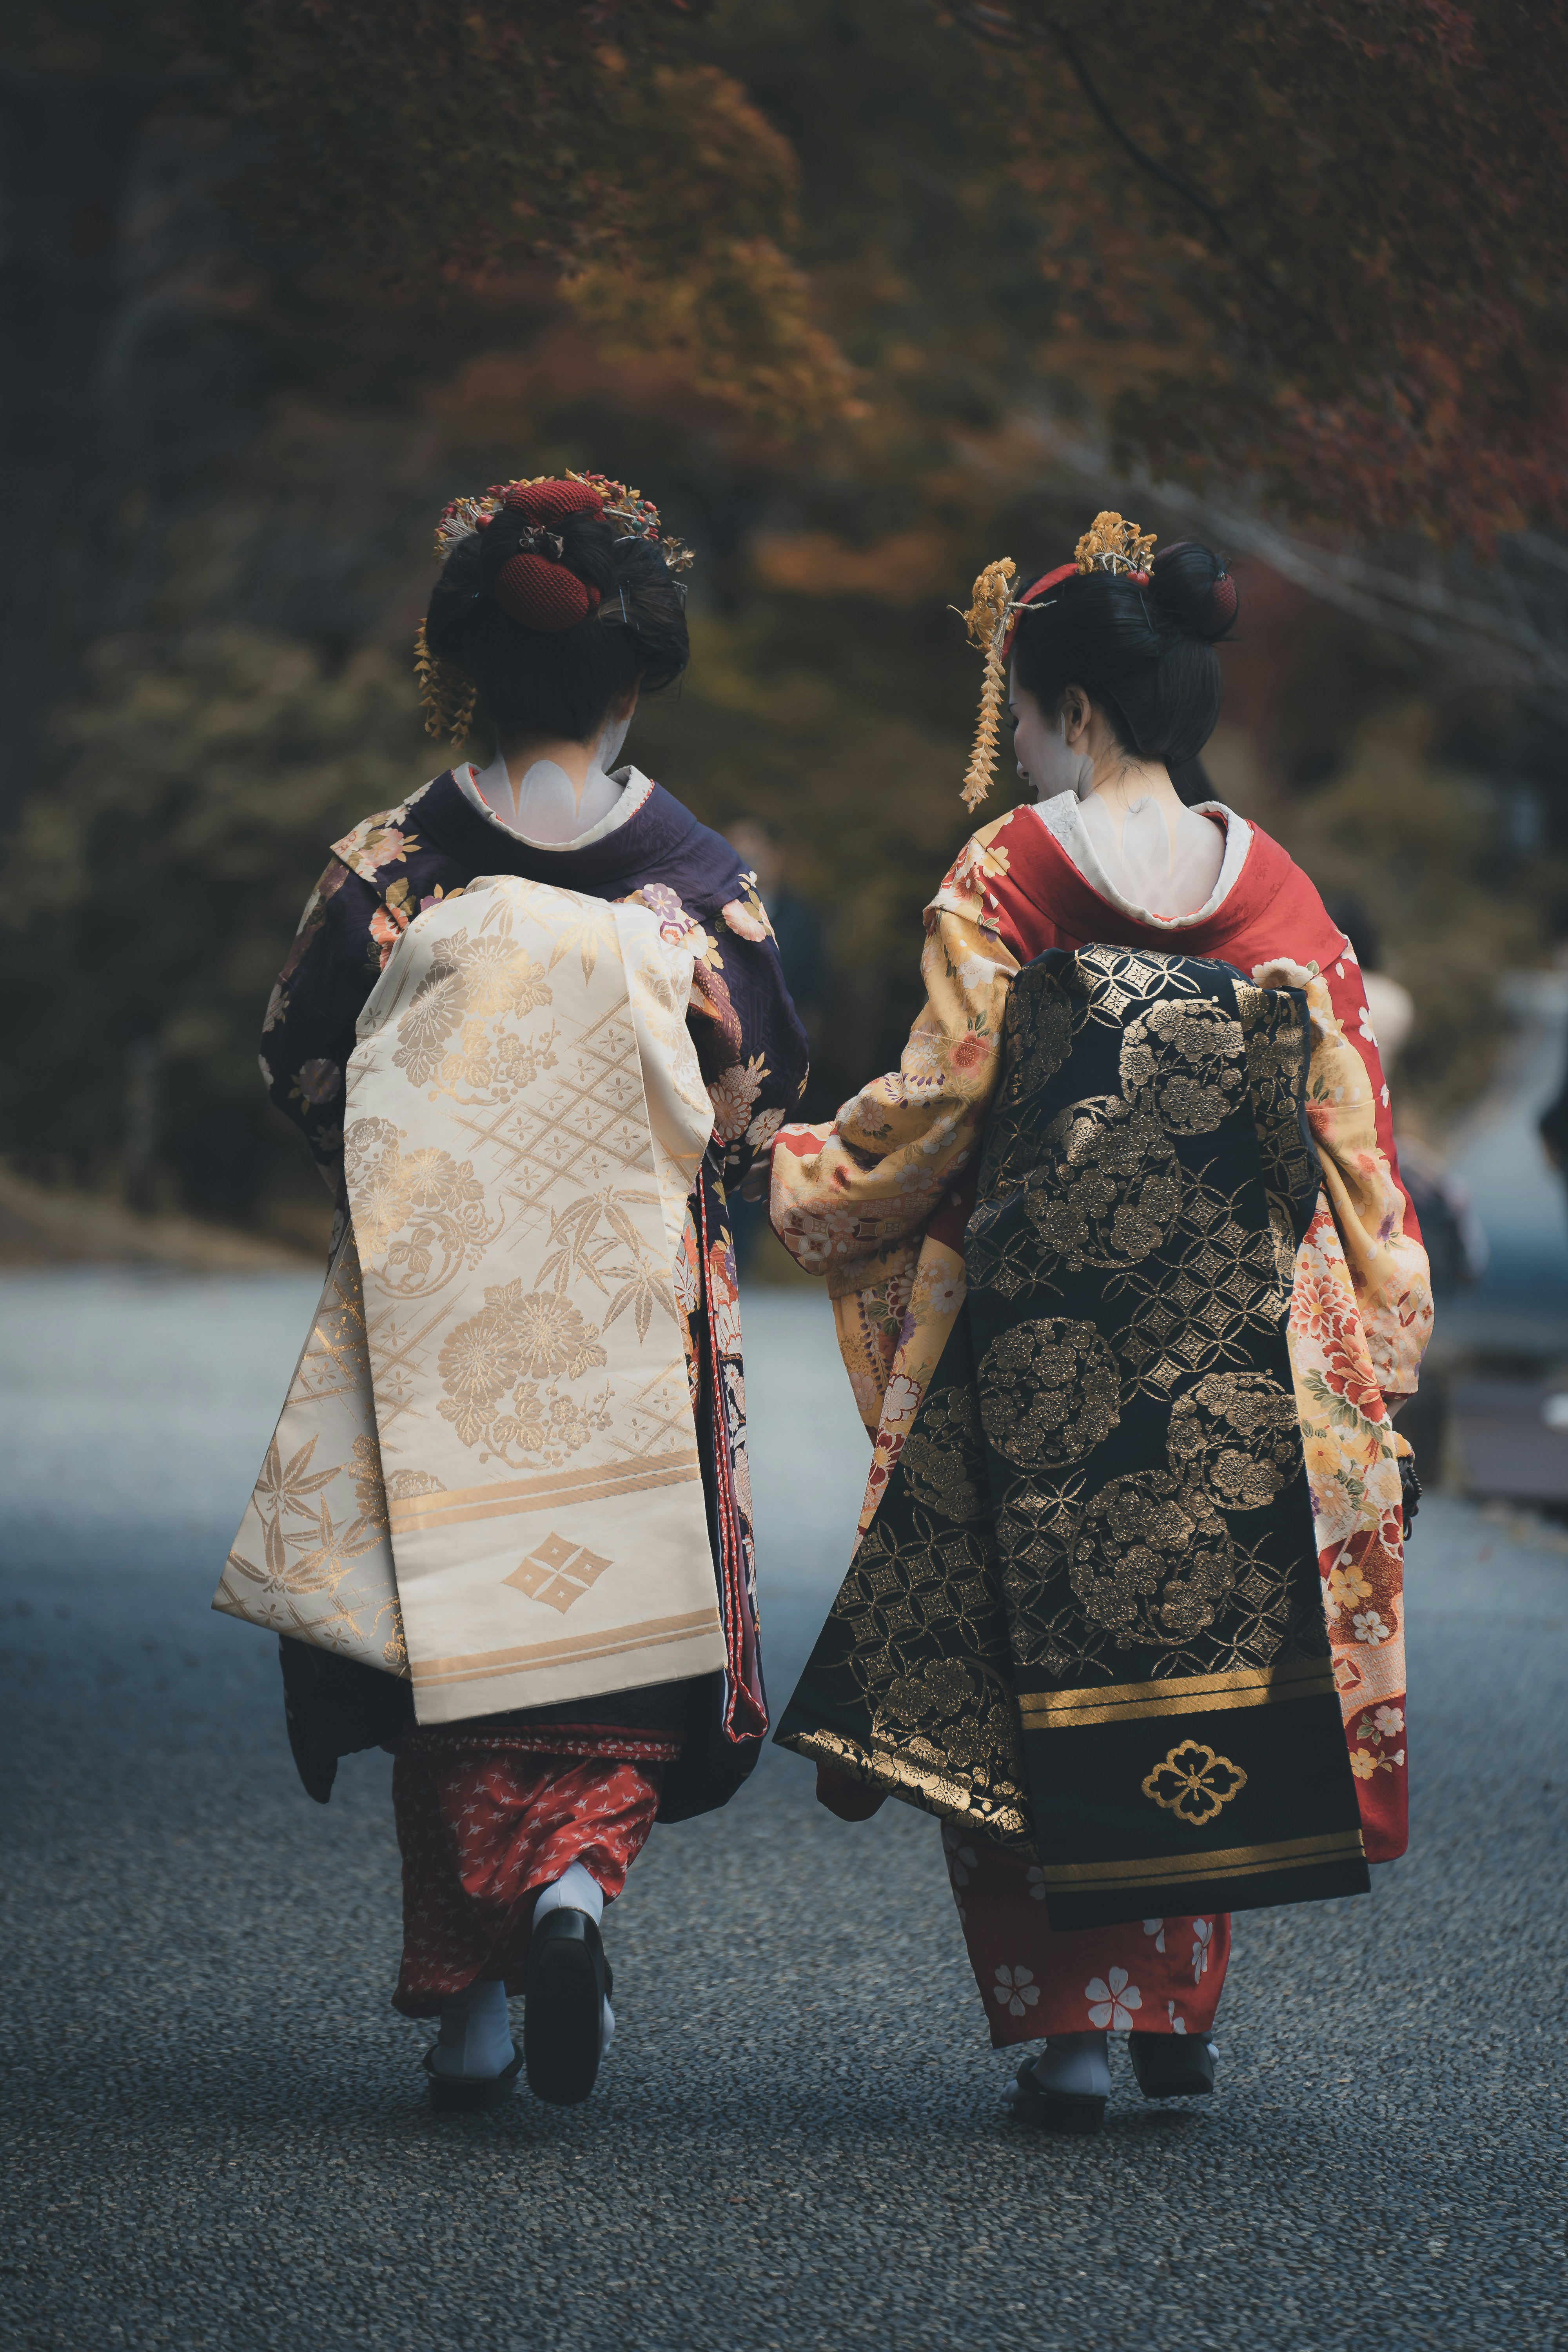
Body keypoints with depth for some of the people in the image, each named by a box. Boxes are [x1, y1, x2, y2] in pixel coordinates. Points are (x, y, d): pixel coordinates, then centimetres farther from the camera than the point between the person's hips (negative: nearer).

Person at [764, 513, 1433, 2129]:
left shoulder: (1009, 873, -6)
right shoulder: (1276, 886, 4)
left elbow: (941, 1103, -8)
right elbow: (1348, 1119, 4)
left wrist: (805, 1174, 9)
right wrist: (1364, 1334, 12)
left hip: (1039, 1339, -3)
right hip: (1237, 1360, 3)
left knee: (1029, 1674, 5)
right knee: (1208, 1644, 14)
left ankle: (1069, 2020, 2)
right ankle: (1180, 2003, 19)